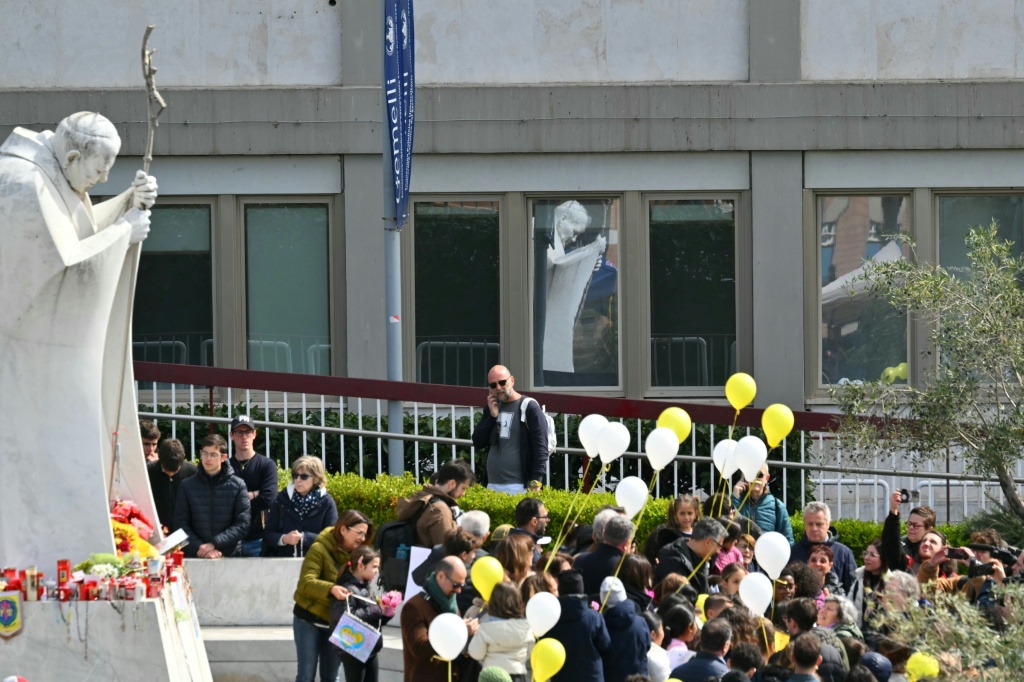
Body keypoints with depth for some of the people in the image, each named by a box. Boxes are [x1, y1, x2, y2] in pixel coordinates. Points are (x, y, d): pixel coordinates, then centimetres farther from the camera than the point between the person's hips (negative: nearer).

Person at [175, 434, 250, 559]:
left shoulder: (237, 486, 4)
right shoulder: (187, 486, 7)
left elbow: (242, 525, -1)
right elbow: (181, 524, 2)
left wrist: (214, 544, -12)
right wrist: (199, 547, -13)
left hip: (229, 556, -1)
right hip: (194, 557, 1)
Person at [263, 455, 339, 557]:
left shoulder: (326, 502, 3)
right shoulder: (281, 499, 9)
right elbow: (268, 534, 8)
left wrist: (304, 537, -14)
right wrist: (283, 539, -12)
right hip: (284, 561, 2)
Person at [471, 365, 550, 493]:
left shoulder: (529, 407, -3)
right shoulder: (491, 408, 16)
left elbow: (540, 447, -8)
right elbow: (478, 443, 12)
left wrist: (535, 483, -16)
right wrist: (492, 416, -1)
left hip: (518, 487, -6)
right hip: (492, 486, 6)